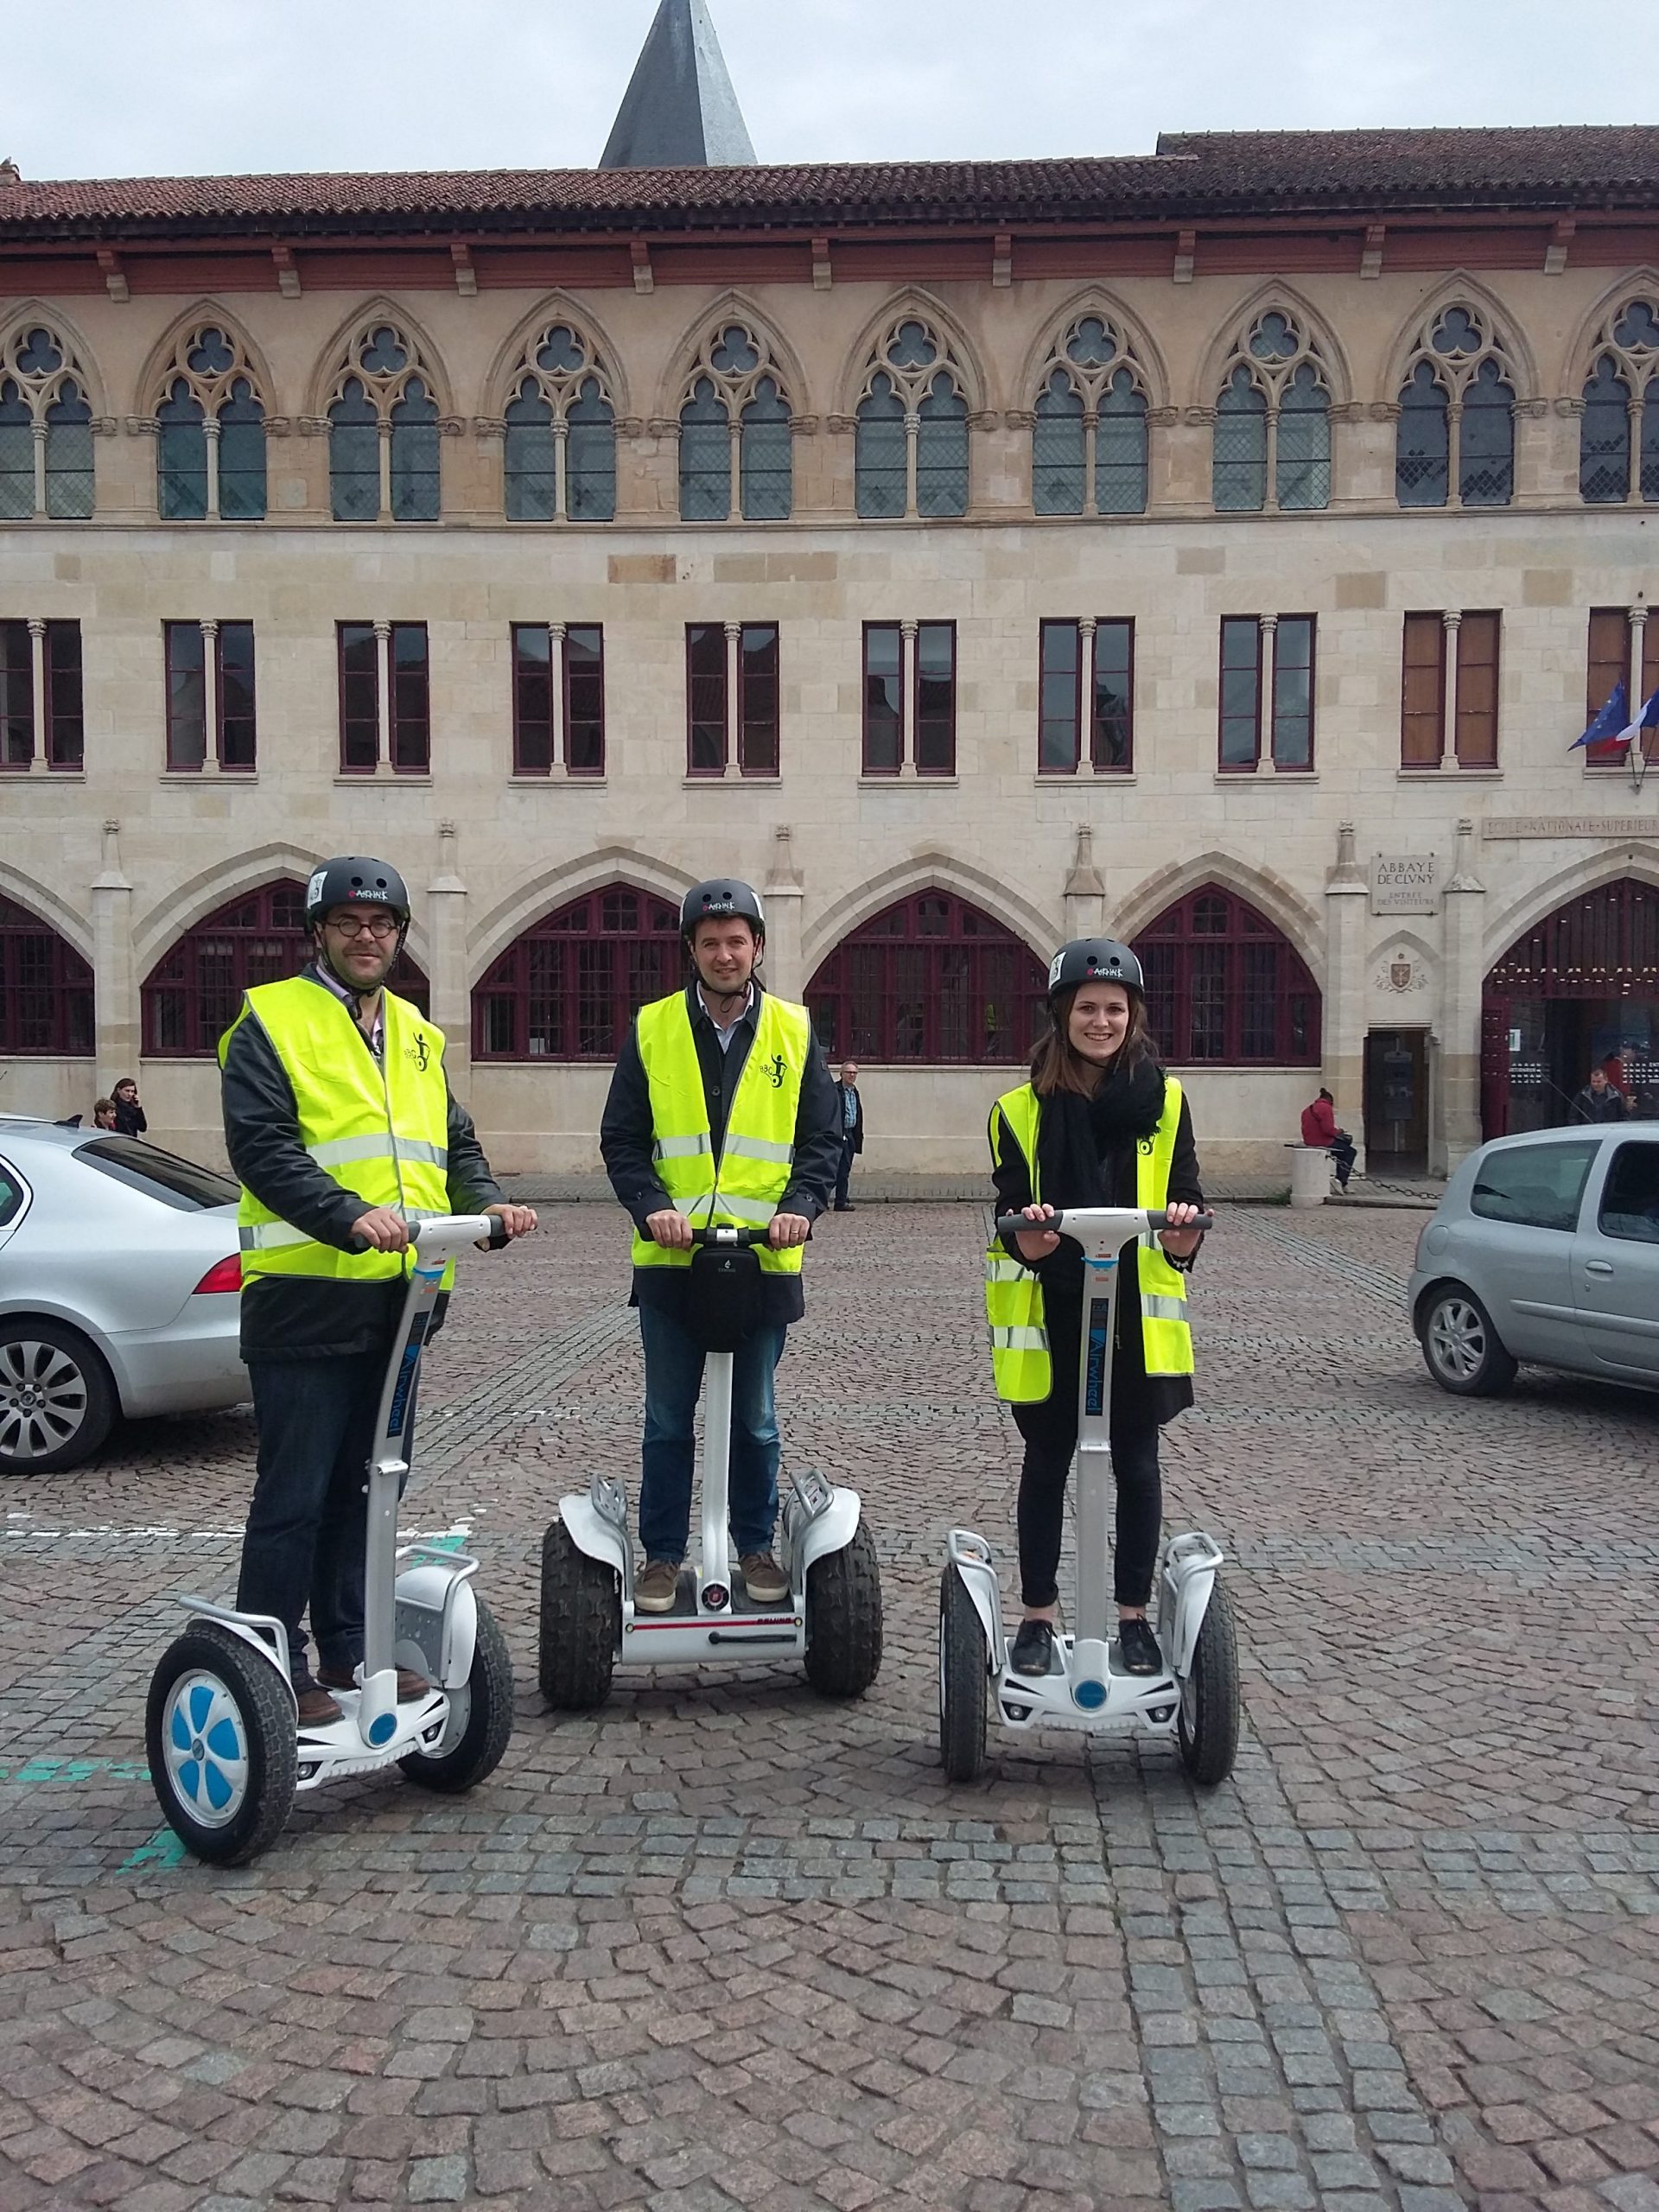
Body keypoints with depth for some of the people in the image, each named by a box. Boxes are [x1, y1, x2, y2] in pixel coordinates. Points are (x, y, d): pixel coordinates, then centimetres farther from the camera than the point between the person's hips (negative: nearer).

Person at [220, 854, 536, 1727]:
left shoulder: (415, 1035, 17)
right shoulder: (271, 1022, -4)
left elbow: (453, 1143, 19)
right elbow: (262, 1146, -15)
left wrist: (486, 1200, -2)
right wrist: (352, 1217, -28)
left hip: (397, 1295, 7)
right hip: (305, 1296, -7)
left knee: (365, 1486, 15)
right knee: (294, 1493, -1)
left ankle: (348, 1650, 28)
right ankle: (273, 1670, 11)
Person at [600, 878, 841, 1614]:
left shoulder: (795, 1031, 4)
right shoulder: (651, 1030, 2)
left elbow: (822, 1138, 5)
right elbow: (621, 1139, 1)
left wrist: (800, 1205, -12)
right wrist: (651, 1206, -15)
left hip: (765, 1258, 0)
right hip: (670, 1258, 0)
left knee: (755, 1418, 12)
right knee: (667, 1419, 9)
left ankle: (756, 1547, 26)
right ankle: (662, 1554, 21)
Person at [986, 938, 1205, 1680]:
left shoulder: (1164, 1100, 4)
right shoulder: (1022, 1110, 1)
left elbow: (1183, 1197, 0)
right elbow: (1012, 1215, -4)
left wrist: (1182, 1235, -22)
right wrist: (1027, 1238, -27)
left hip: (1137, 1312, 1)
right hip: (1049, 1314, 0)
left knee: (1136, 1464, 7)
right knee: (1047, 1462, 9)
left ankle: (1134, 1617, 22)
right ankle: (1038, 1618, 21)